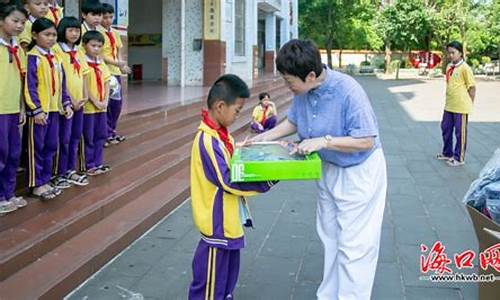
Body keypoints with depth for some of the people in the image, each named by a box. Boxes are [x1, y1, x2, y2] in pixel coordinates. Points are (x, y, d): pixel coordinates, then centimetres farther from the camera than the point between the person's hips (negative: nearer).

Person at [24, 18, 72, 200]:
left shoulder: (55, 58, 13)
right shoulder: (32, 57, -10)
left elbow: (62, 85, 17)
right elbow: (30, 86, -15)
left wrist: (66, 104, 9)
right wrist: (36, 109, -19)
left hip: (54, 109, 7)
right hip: (39, 111, -7)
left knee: (51, 147, 12)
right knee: (37, 148, 2)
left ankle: (45, 180, 22)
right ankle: (37, 185, 9)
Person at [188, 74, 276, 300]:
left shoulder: (220, 134, 5)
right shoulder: (207, 141, -25)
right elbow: (227, 180, -26)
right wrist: (265, 184, -22)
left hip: (228, 220, 10)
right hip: (217, 223, -10)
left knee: (229, 272, 24)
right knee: (210, 281, 5)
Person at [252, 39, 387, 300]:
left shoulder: (348, 91, -31)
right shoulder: (303, 91, -11)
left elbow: (366, 141, -27)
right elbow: (293, 121, 8)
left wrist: (323, 141, -31)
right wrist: (263, 138, -2)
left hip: (358, 173, -7)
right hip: (328, 169, 7)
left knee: (353, 245, -2)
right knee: (330, 238, 19)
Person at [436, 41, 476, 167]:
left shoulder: (465, 68, -13)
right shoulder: (449, 67, 9)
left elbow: (472, 87, -10)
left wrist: (469, 105, -7)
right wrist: (449, 100, 13)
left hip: (461, 107, -8)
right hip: (449, 106, 8)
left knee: (460, 132, 3)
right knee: (446, 128, 17)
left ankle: (459, 158, 14)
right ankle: (447, 153, 34)